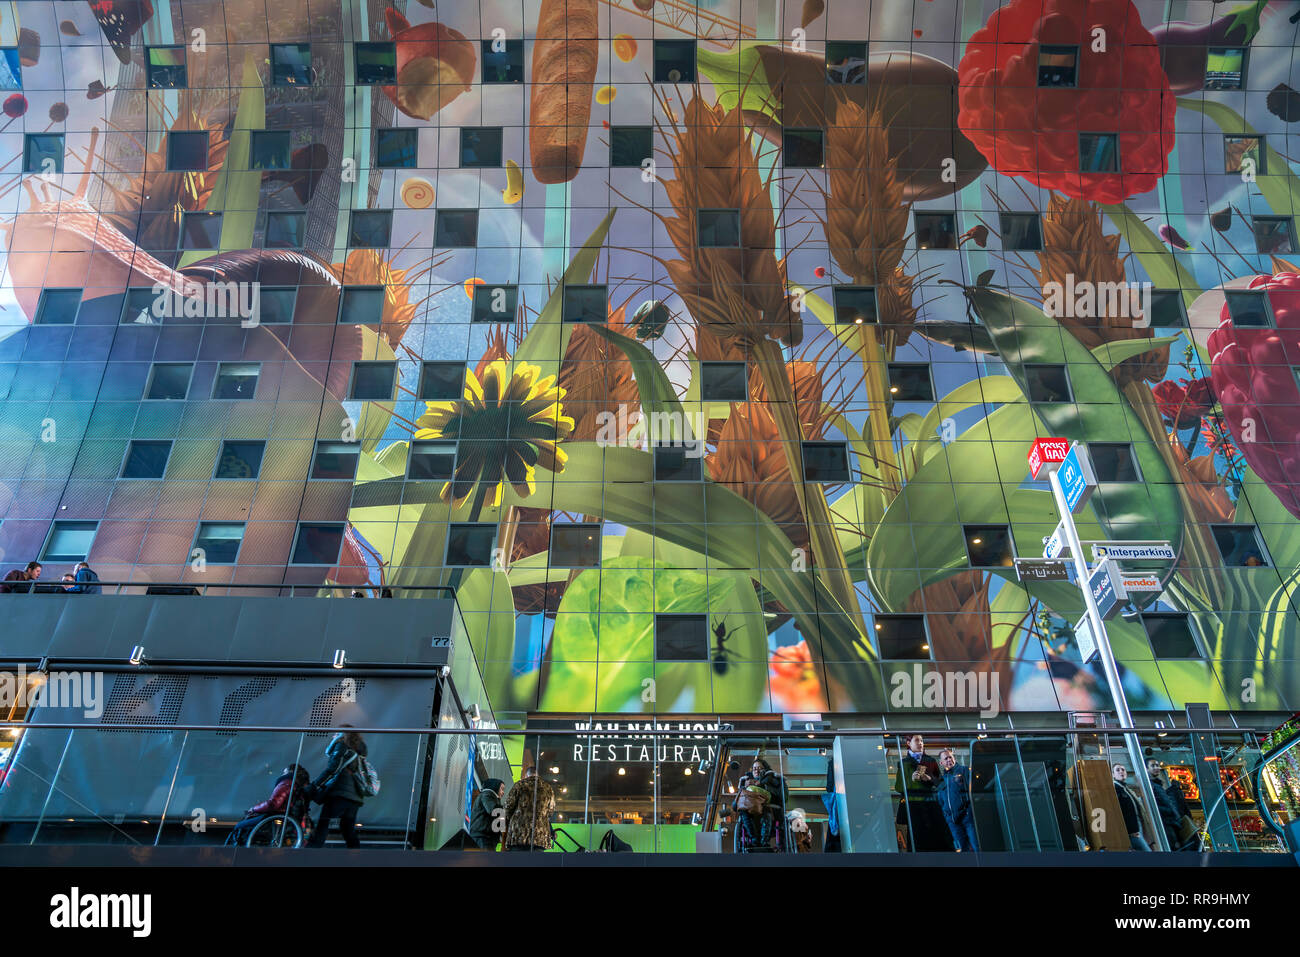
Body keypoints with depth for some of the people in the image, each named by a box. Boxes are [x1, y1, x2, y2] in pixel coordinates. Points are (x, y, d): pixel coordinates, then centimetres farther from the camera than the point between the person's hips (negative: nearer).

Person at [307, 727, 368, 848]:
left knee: (322, 822, -11)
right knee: (349, 831, 11)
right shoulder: (358, 751, 27)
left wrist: (315, 785, -9)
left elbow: (332, 768, -8)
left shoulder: (341, 745, 5)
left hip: (341, 793, -7)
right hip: (356, 797, 7)